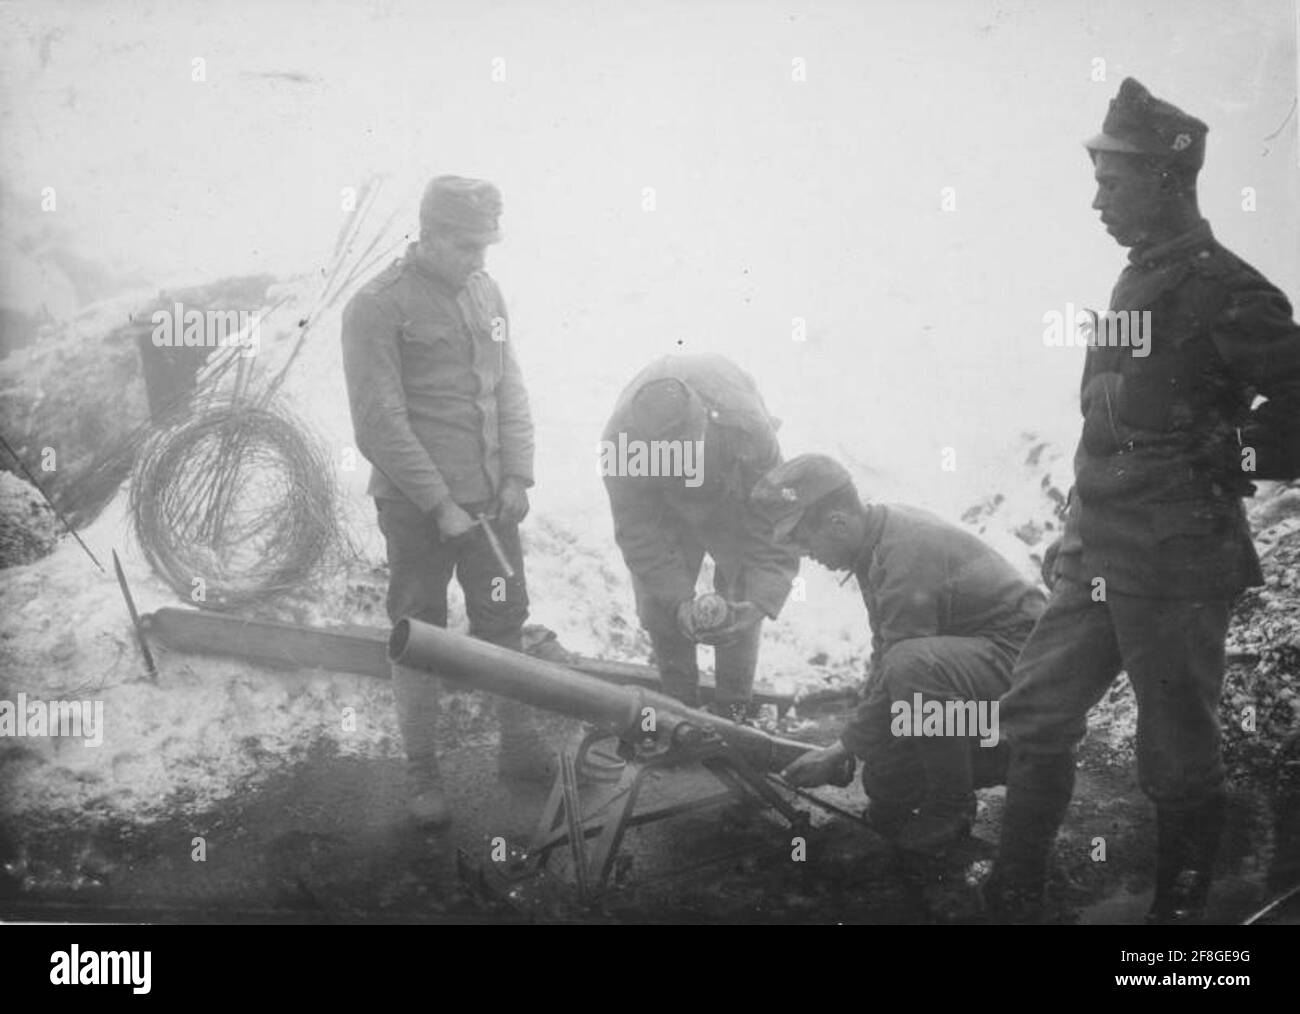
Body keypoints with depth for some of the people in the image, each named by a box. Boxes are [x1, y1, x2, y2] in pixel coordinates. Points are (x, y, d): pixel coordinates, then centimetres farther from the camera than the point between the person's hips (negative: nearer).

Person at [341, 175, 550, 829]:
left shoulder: (485, 292, 6)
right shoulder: (377, 307, -12)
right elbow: (380, 424, -15)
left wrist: (517, 476, 1)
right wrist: (441, 506, -17)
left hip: (491, 498, 6)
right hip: (417, 506, -6)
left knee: (505, 621, 14)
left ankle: (519, 745, 30)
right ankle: (422, 771, 18)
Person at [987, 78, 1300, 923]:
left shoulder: (1219, 286, -13)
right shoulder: (1138, 282, 14)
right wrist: (1079, 533, 16)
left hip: (1175, 567, -9)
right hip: (1099, 558, 9)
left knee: (1178, 757, 3)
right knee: (1037, 715, 12)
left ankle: (1180, 909, 18)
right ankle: (1015, 900, 23)